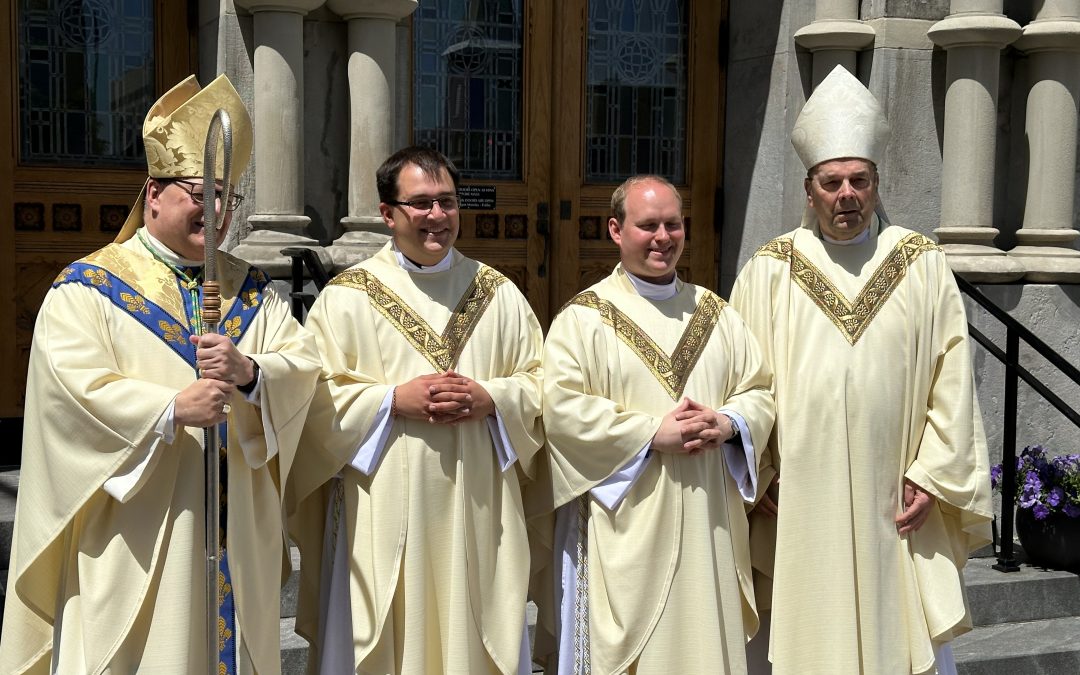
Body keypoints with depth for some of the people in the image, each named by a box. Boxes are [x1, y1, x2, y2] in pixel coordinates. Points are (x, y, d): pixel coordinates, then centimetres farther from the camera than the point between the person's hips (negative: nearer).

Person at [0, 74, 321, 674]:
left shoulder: (252, 291, 13)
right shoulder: (86, 288, -1)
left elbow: (303, 367, 1)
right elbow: (71, 387, -14)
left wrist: (248, 371, -20)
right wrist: (171, 409, -23)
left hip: (238, 530, 4)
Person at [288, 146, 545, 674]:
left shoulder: (498, 293, 10)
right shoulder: (346, 297, 2)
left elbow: (540, 382, 9)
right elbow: (315, 397, -3)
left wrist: (491, 399, -10)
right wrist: (393, 399, -15)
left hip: (478, 513, 2)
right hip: (383, 515, -2)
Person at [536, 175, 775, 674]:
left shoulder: (715, 313, 14)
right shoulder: (584, 317, -2)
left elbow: (760, 391, 13)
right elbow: (561, 407, -13)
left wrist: (727, 423, -9)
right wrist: (654, 431, -17)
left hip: (707, 526, 4)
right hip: (625, 529, -4)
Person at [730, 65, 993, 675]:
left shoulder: (924, 266, 5)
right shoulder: (769, 270, 4)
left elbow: (952, 378, 2)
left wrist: (934, 475, -4)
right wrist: (758, 475, -2)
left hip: (894, 506, 0)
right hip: (798, 507, 0)